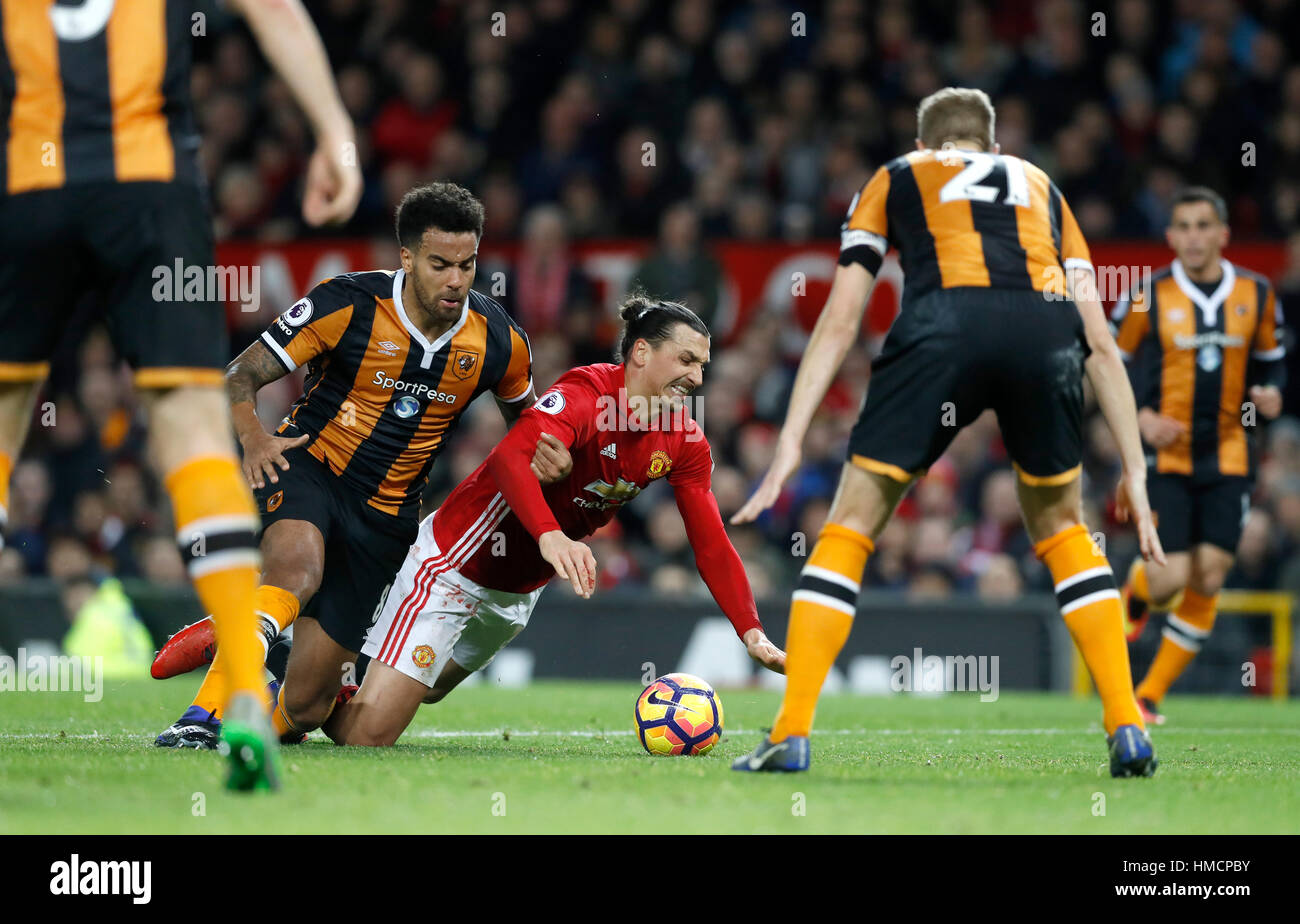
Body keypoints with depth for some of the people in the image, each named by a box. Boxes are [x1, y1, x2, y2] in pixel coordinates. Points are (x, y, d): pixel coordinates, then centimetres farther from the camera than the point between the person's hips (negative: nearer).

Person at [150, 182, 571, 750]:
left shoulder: (499, 341, -5)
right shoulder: (349, 305, -14)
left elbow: (523, 413, 17)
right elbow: (240, 376, -8)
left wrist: (539, 452, -7)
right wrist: (253, 439, -28)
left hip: (384, 518, 3)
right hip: (309, 469, -3)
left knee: (305, 707, -2)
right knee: (297, 567, -40)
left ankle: (223, 643, 31)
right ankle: (205, 715, -36)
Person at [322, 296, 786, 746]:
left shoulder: (685, 443, -4)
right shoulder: (588, 392, -26)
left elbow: (711, 544, -4)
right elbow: (511, 456, -44)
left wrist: (752, 633, -18)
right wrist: (550, 536, -61)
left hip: (519, 592, 8)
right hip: (453, 564, -8)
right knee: (367, 733, -11)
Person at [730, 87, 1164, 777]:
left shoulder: (896, 178, 32)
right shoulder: (1039, 185, 37)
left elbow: (839, 322, 22)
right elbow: (1099, 341, 29)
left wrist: (790, 444, 19)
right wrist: (1135, 469, 29)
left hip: (943, 325, -2)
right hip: (1046, 327, 2)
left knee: (853, 522, 10)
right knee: (1060, 527, 24)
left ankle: (791, 734, 3)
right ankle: (1128, 731, 15)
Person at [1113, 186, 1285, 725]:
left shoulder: (1256, 296, 3)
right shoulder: (1148, 297, -5)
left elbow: (1271, 360, 16)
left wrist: (1271, 395, -6)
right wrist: (1142, 417, -13)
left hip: (1227, 459, 3)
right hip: (1163, 457, -3)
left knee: (1208, 579, -3)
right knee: (1171, 577, -14)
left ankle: (1150, 695, 9)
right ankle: (1136, 593, 25)